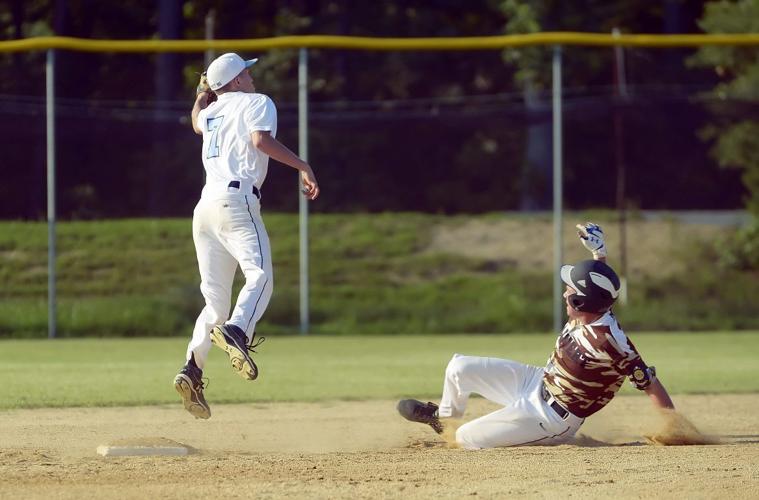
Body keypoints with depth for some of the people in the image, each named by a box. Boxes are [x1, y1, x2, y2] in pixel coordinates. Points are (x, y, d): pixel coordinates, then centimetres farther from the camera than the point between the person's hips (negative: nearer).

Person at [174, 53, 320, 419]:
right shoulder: (256, 102, 7)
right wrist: (302, 166, -12)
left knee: (215, 300, 6)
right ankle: (235, 332, -50)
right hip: (236, 200, -7)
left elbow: (197, 121, 51)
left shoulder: (212, 111, 26)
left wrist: (204, 93, 65)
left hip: (204, 207, 7)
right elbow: (261, 140, -13)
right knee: (260, 275, -22)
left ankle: (192, 370, -13)